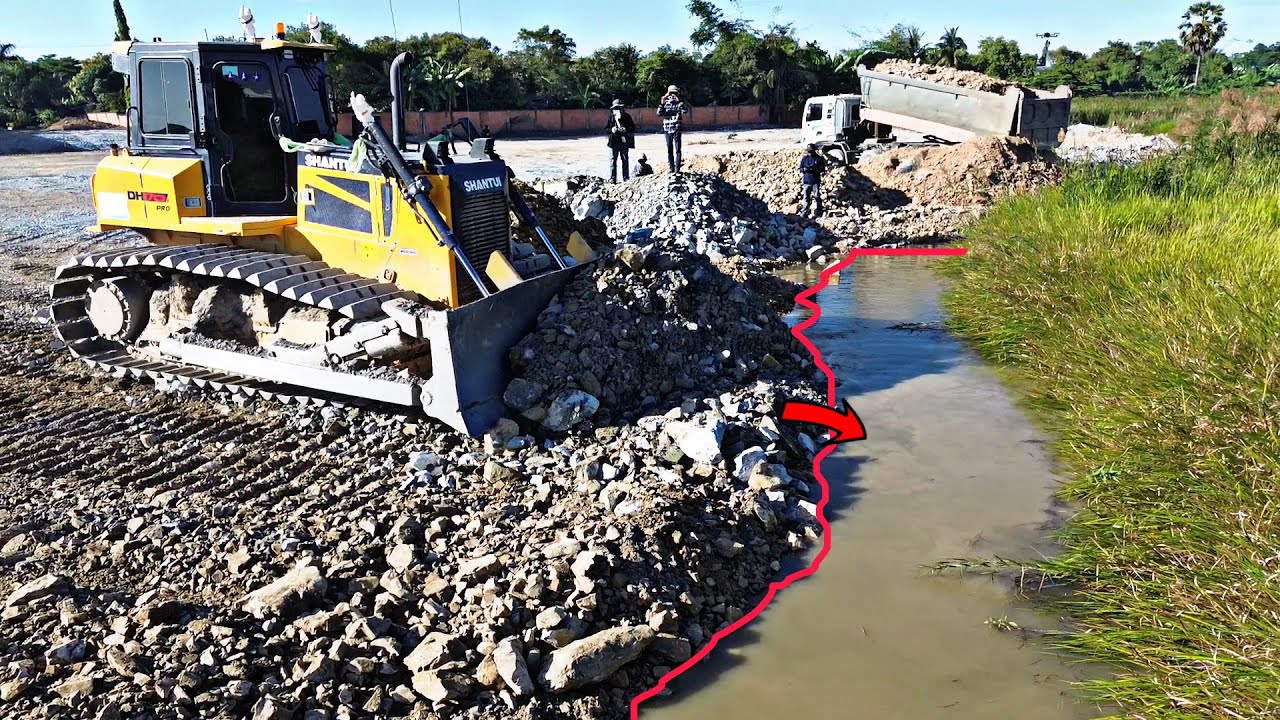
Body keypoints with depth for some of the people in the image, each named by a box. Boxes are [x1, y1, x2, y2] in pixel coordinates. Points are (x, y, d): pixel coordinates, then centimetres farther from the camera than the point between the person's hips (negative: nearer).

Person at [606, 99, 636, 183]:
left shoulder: (627, 116, 2)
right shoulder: (610, 117, 1)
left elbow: (633, 127, 2)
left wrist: (626, 129, -17)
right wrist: (611, 130, -18)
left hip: (624, 141, 1)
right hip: (614, 141, -1)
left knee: (625, 160, 7)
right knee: (612, 159, -2)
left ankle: (626, 178, 14)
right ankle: (612, 178, 3)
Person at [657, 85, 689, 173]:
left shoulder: (679, 103, 1)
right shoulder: (666, 104, 9)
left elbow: (685, 110, -18)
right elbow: (659, 113, -3)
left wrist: (679, 101, -26)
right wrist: (662, 103, -14)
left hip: (676, 129, -3)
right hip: (667, 129, 3)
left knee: (677, 150, -6)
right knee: (669, 150, 7)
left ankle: (677, 169, -6)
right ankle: (671, 168, 14)